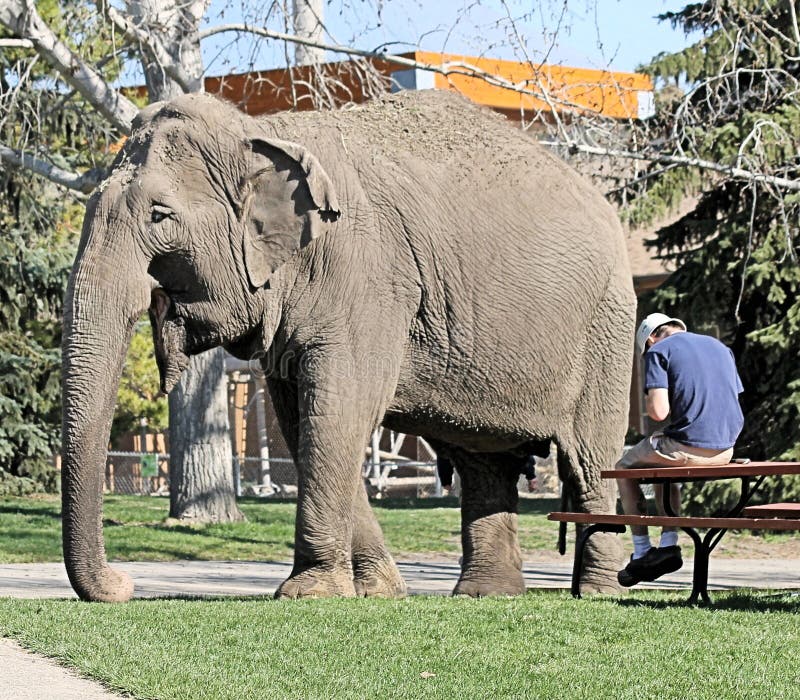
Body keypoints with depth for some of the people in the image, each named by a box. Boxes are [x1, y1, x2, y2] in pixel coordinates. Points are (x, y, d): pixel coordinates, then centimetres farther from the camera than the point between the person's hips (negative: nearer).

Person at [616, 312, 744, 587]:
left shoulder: (658, 351, -3)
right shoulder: (720, 348, 18)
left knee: (625, 468, 21)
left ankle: (642, 552, 16)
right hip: (725, 450, 7)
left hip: (687, 447, -7)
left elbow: (658, 411, -14)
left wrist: (649, 402, 9)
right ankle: (668, 544, 26)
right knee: (664, 467, 35)